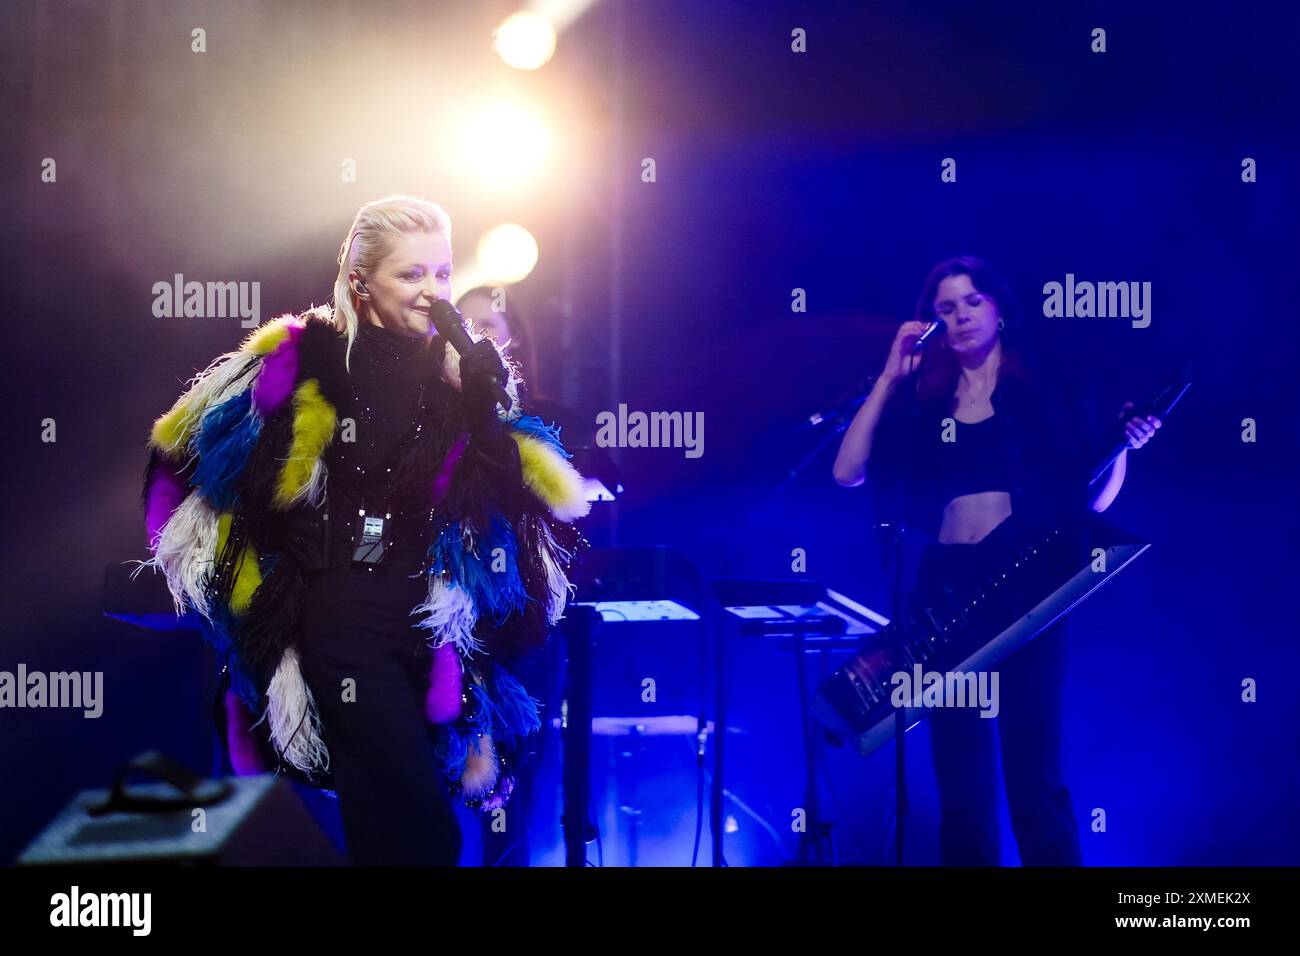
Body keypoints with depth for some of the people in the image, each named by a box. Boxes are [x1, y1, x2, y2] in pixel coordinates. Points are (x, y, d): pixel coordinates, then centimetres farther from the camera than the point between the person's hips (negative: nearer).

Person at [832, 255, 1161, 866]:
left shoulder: (1041, 392, 5)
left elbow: (1089, 500, 5)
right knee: (960, 781, 5)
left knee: (1033, 775, -7)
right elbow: (848, 472, -1)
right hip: (946, 594, 3)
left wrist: (1123, 449, -13)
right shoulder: (923, 404, 11)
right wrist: (890, 377, 0)